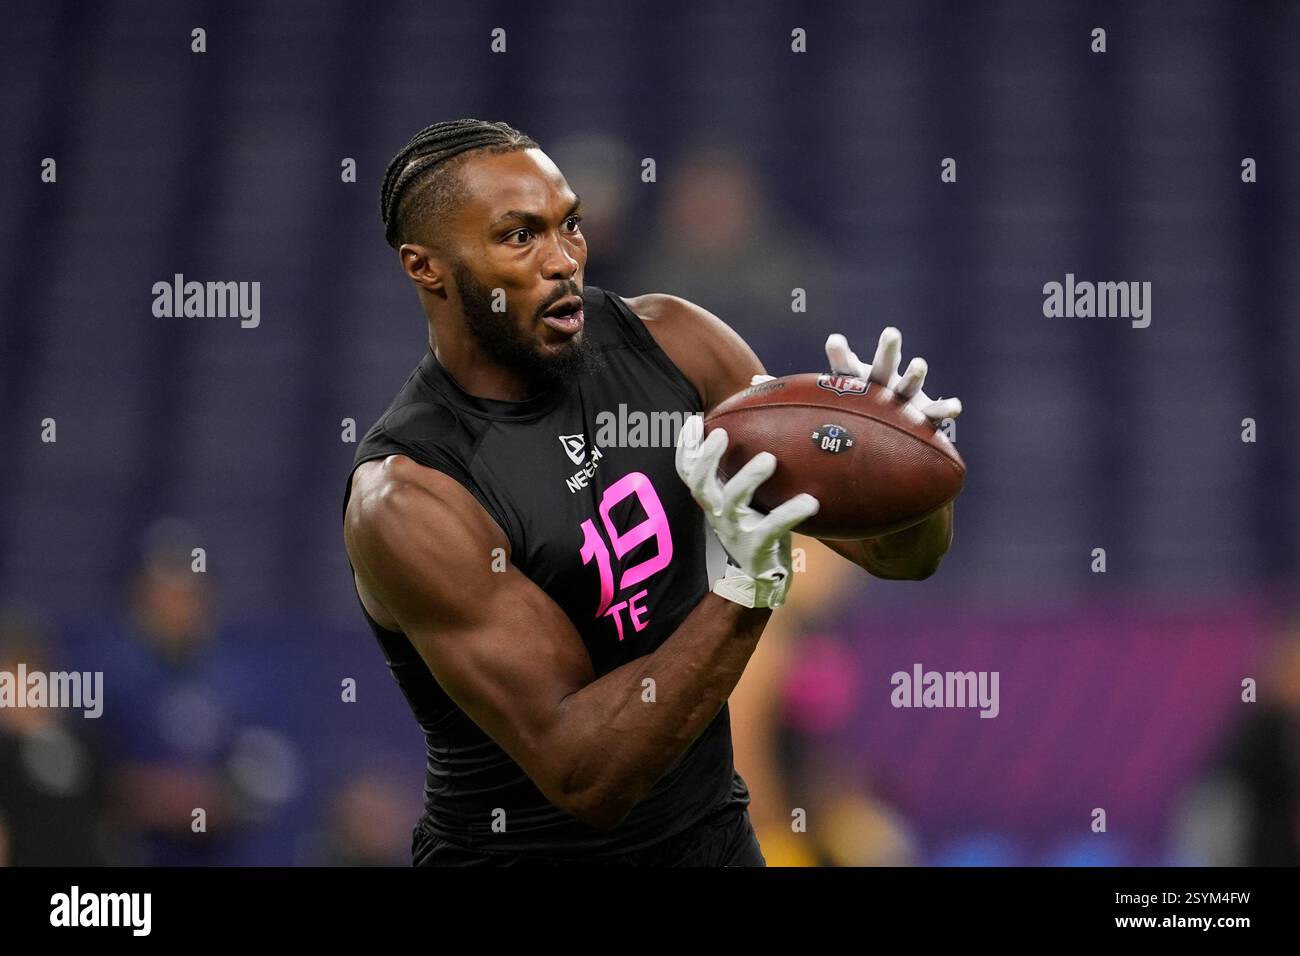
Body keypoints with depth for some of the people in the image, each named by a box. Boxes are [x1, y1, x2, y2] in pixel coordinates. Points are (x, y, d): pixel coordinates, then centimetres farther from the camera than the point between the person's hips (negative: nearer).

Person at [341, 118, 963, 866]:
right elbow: (581, 776, -25)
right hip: (524, 854, -5)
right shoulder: (404, 500, -21)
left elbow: (907, 550, -4)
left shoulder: (668, 343, -8)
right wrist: (748, 589, -35)